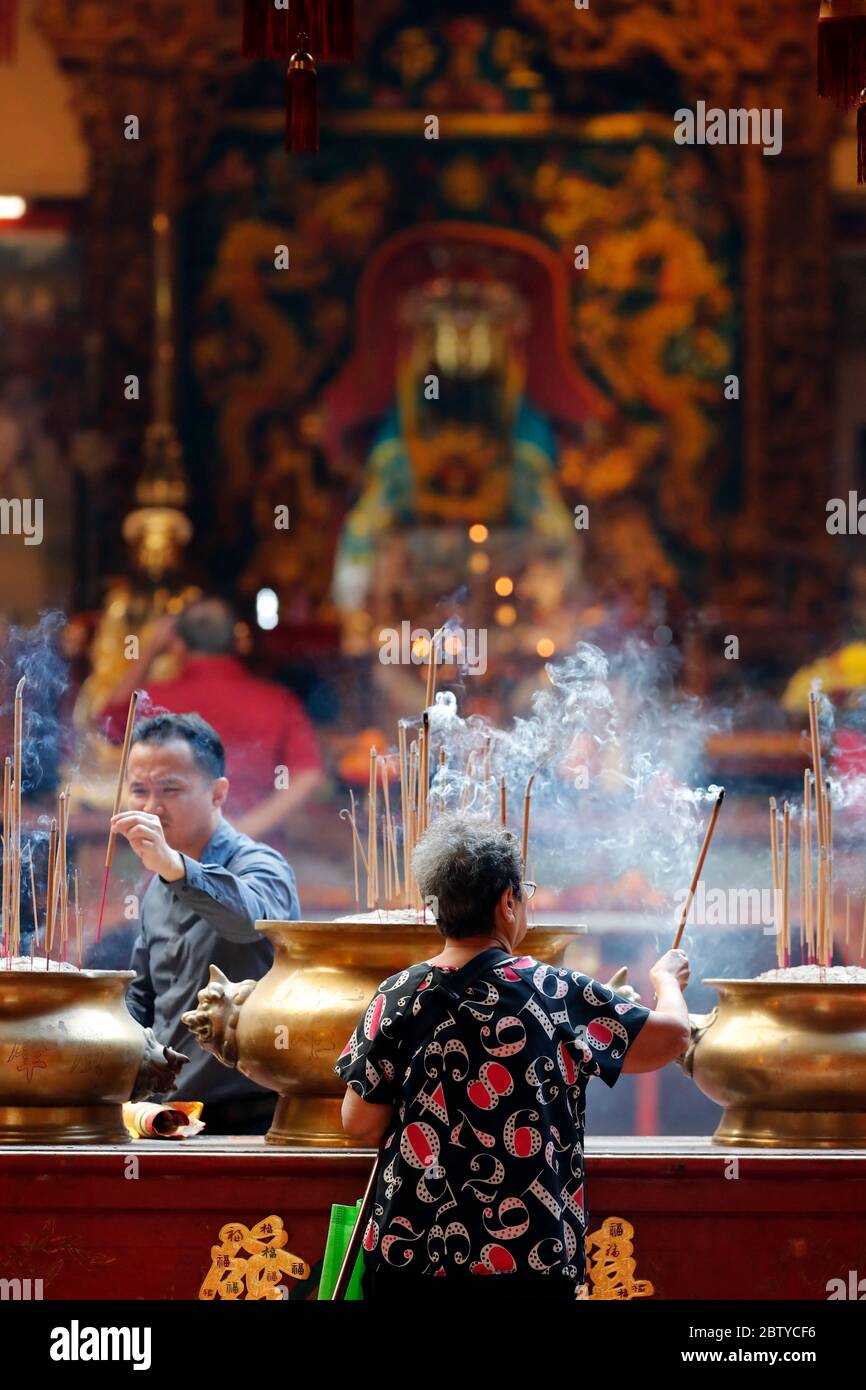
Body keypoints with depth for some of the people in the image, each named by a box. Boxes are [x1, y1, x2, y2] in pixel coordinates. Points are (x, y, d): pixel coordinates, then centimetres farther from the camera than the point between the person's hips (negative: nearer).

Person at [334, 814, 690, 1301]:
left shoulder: (397, 997, -3)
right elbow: (674, 1035, 0)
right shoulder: (556, 994, -7)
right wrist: (668, 980, 21)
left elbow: (360, 1125, -1)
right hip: (527, 1266, -2)